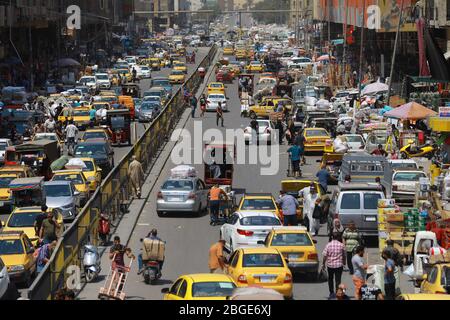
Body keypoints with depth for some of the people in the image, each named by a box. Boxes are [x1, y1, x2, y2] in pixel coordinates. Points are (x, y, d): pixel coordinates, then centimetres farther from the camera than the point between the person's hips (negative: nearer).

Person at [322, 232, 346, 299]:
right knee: (338, 280, 1)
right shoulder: (341, 245, -5)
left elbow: (325, 255, -7)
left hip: (330, 265, 1)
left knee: (330, 279, 18)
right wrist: (344, 263, 19)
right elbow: (344, 255, 3)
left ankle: (331, 292, 22)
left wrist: (323, 264, 4)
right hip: (339, 265, -1)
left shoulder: (328, 245, -7)